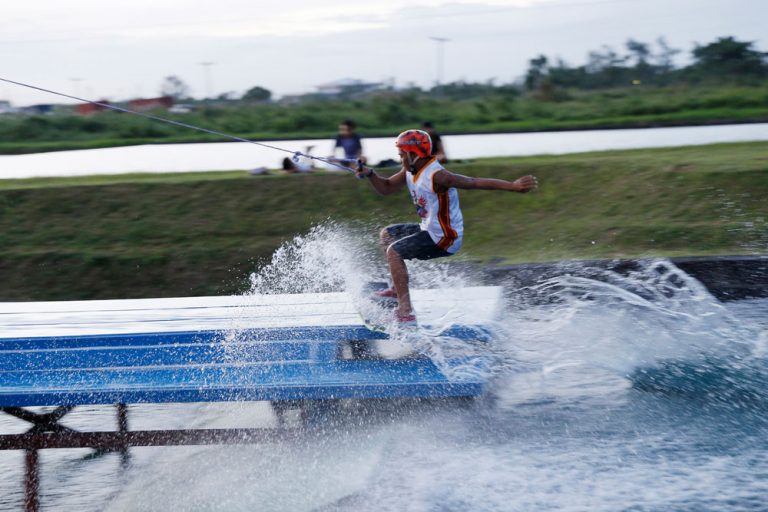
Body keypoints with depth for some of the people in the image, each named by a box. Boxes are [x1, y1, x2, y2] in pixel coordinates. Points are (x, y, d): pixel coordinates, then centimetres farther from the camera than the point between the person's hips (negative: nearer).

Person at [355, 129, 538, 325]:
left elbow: (476, 182, -31)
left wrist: (513, 186, -40)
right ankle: (397, 288, 24)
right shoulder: (410, 172, 2)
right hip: (429, 230, 10)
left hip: (444, 238, -10)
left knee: (394, 252, -18)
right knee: (387, 234, 22)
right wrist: (369, 173, -3)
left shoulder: (436, 176, -27)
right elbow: (386, 187, 17)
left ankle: (405, 312, -23)